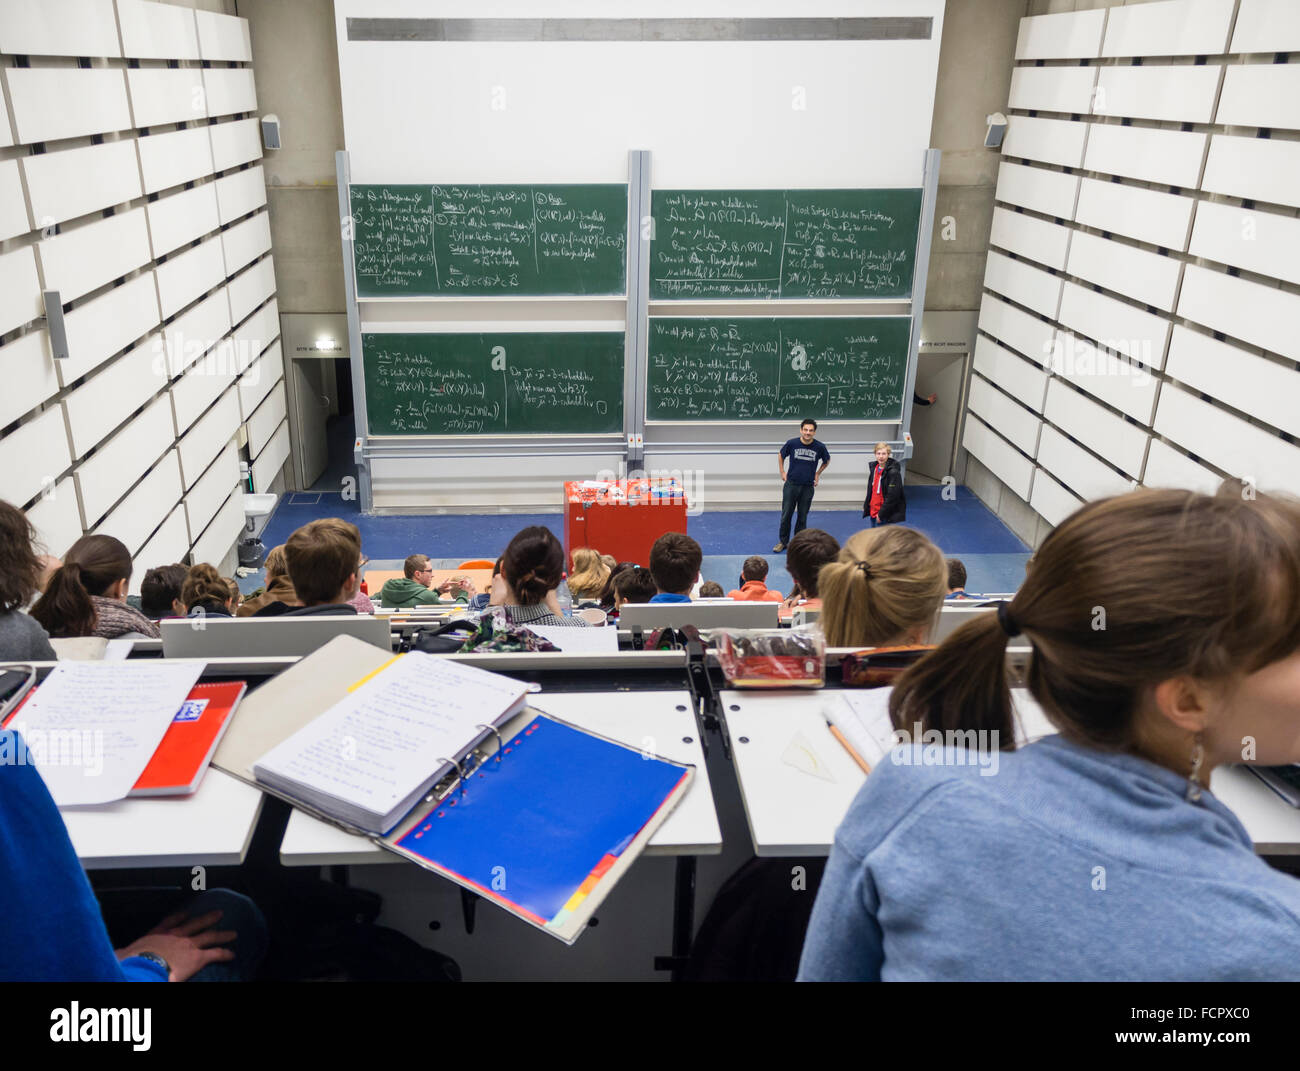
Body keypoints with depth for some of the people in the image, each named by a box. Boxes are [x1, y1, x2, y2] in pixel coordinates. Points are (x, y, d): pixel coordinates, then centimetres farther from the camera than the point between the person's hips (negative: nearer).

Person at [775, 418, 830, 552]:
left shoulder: (819, 447, -6)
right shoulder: (792, 443, -8)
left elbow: (827, 461, 15)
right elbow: (781, 456, 12)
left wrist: (817, 474, 10)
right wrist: (782, 472, 8)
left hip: (808, 487, 1)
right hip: (791, 485, -1)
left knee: (802, 517, 8)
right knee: (786, 515, 2)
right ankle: (783, 542, 15)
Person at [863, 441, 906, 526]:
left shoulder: (893, 472, -18)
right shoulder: (873, 468, 7)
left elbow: (892, 497, -21)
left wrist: (881, 514, -20)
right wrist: (866, 506, 16)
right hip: (874, 513, 8)